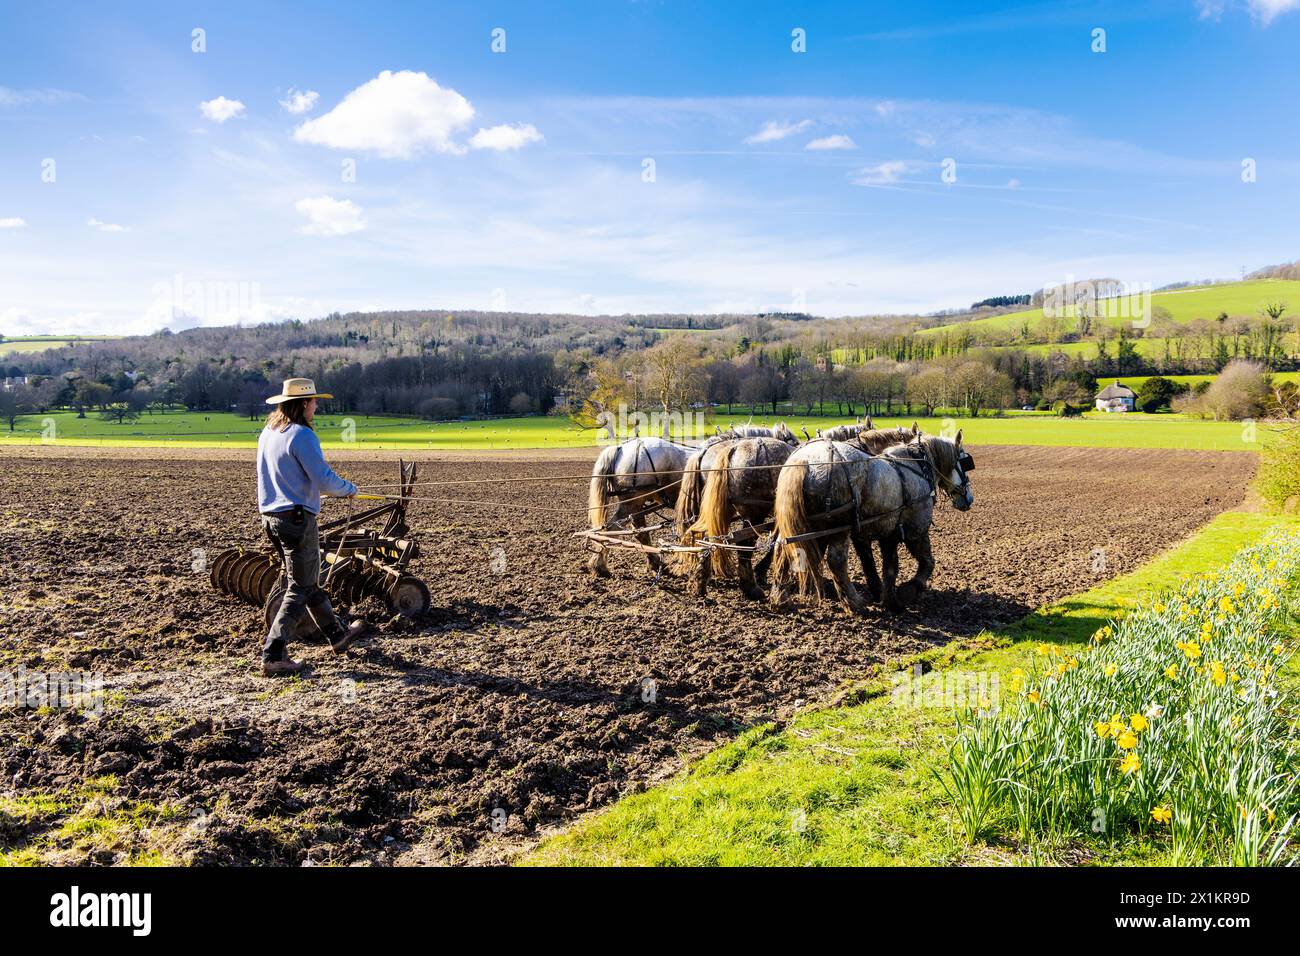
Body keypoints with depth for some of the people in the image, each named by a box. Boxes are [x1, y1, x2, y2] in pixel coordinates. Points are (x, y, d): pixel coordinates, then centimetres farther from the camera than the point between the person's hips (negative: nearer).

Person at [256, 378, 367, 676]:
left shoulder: (267, 432, 11)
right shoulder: (301, 435, -17)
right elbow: (325, 480, -20)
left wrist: (328, 490, 24)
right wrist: (349, 489, 0)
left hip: (271, 516, 9)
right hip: (297, 518, -9)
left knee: (309, 581, 19)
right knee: (300, 589, -1)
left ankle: (338, 634, 34)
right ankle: (273, 656, -2)